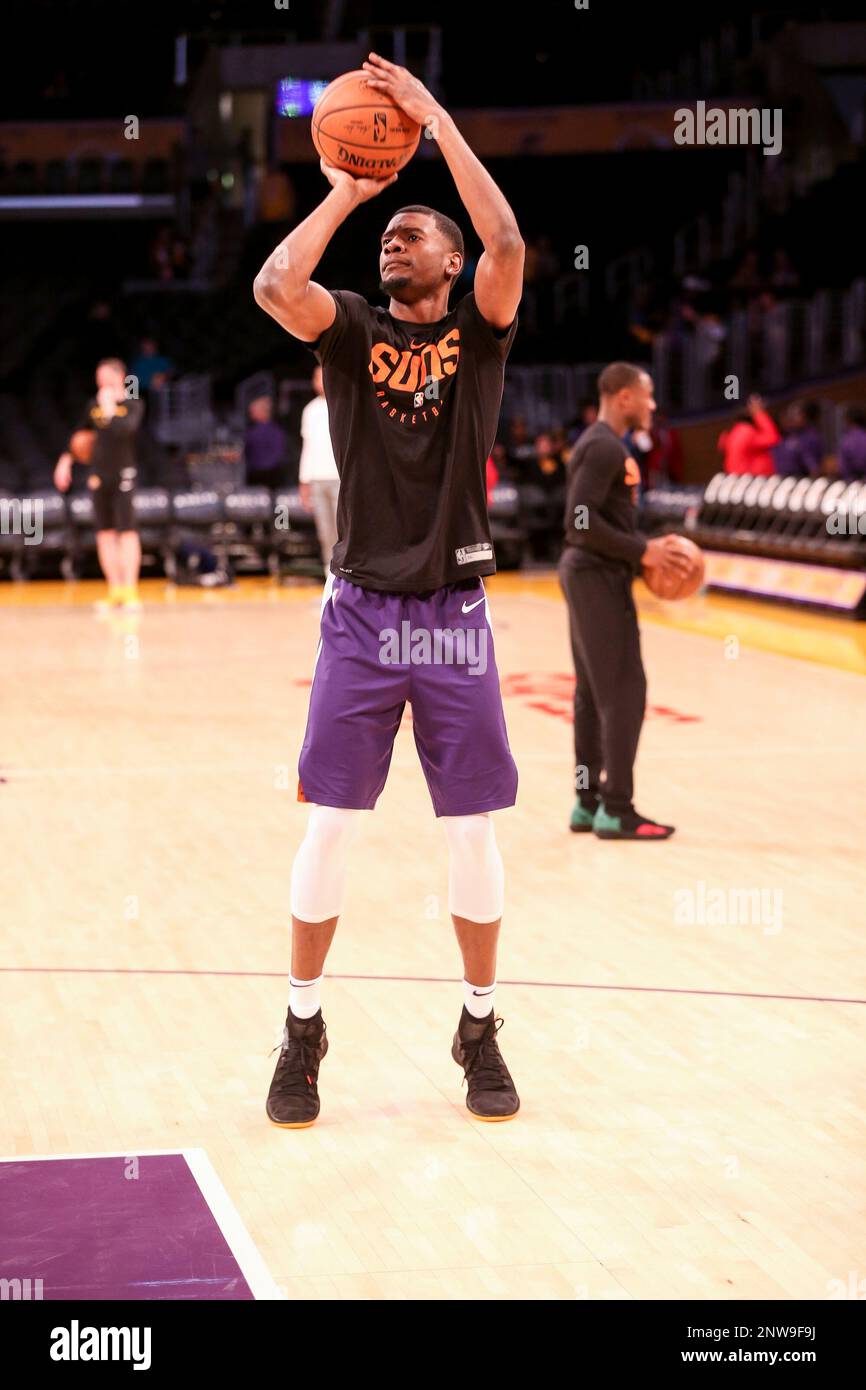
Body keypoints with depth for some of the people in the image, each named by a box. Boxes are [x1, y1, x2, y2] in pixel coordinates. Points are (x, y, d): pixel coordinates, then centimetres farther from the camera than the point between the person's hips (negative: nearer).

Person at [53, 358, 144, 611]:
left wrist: (110, 409, -16)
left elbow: (126, 430, -23)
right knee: (104, 533, 4)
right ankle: (115, 591, 10)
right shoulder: (93, 405, 8)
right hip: (98, 474, 5)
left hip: (123, 473, -5)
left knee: (127, 530, -9)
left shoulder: (133, 406, -5)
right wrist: (66, 460, 10)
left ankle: (130, 590, -8)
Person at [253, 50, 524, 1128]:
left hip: (455, 613, 0)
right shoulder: (351, 330, 5)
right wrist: (344, 192, -7)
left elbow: (507, 244, -18)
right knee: (328, 827, 1)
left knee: (474, 831, 4)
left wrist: (436, 119, -14)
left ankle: (480, 1031, 19)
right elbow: (274, 285, -17)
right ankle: (303, 1031, 15)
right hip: (361, 611, 0)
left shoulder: (479, 331, 3)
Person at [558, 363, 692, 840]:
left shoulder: (599, 444, 16)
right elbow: (581, 521, -24)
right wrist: (642, 551, -20)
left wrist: (644, 550, 12)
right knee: (624, 691, -8)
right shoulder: (605, 447, -16)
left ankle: (588, 803, 15)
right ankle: (616, 810, -6)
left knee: (593, 692, 11)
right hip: (599, 576, -11)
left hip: (589, 573, 11)